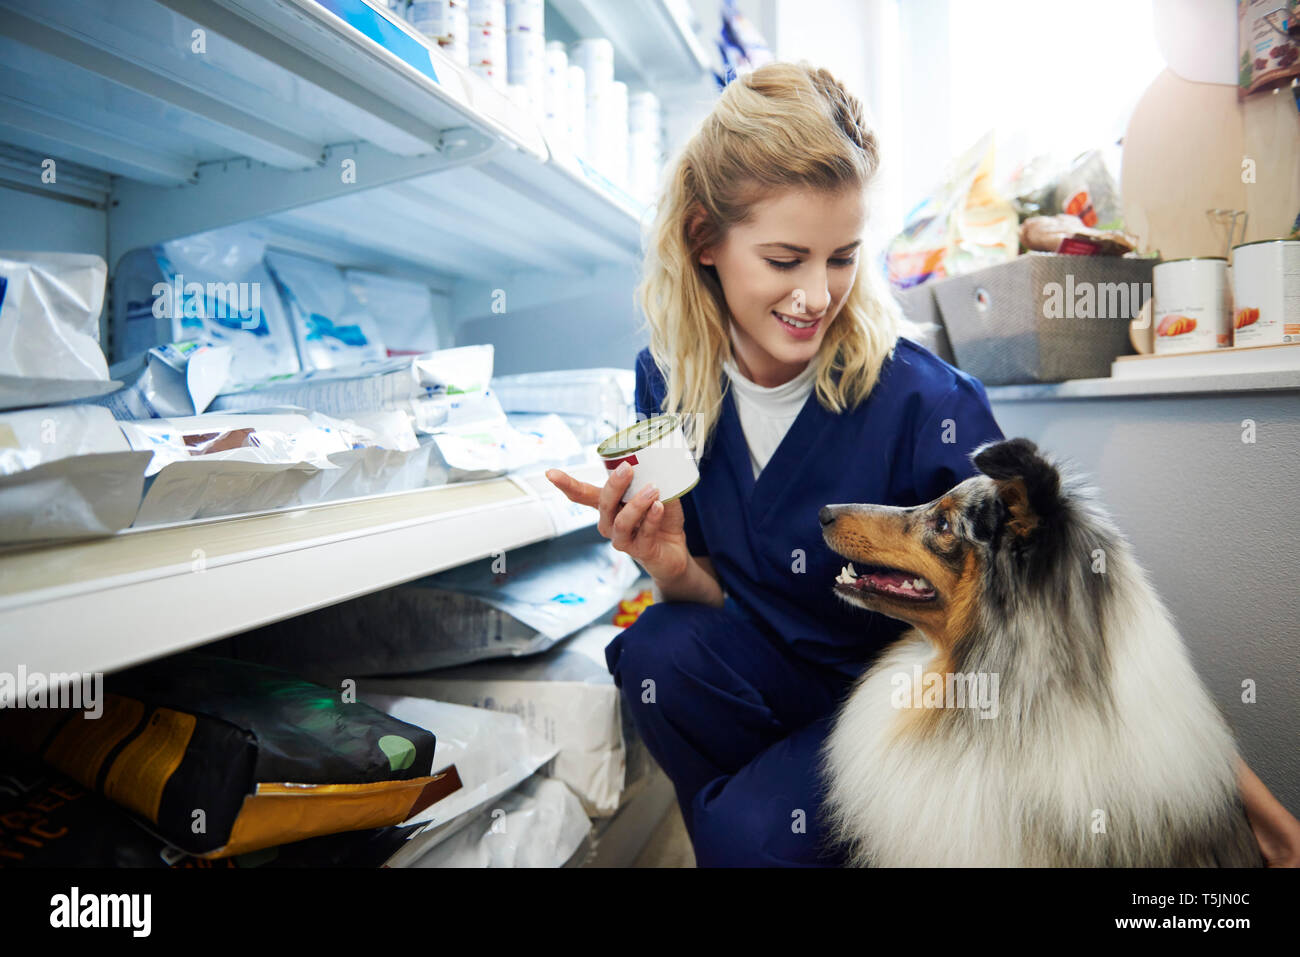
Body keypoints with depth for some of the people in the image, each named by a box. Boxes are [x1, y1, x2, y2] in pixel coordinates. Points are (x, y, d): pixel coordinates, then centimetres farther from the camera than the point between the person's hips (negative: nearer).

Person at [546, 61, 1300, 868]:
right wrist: (675, 570, -25)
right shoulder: (669, 377, -11)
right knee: (656, 651, -26)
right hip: (778, 664, 4)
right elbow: (718, 592, -1)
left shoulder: (923, 401, -24)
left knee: (748, 830, -27)